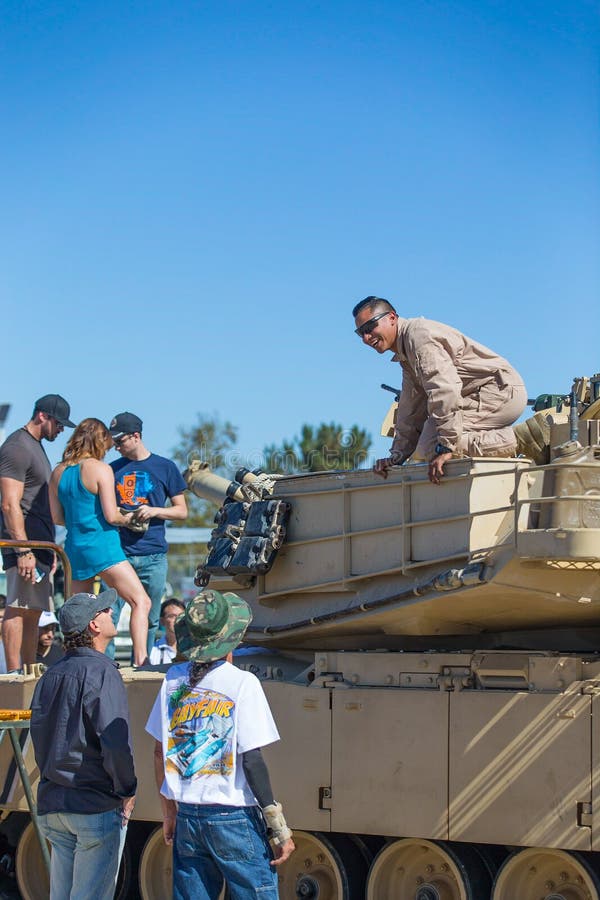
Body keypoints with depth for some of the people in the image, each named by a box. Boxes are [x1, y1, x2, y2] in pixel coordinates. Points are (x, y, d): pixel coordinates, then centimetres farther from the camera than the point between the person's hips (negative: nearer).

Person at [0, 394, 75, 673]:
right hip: (24, 544, -10)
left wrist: (49, 547, 24)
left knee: (33, 612, 9)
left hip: (39, 544, 10)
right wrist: (23, 550, -22)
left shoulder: (36, 447, 21)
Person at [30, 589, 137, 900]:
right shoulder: (101, 672, -13)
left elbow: (39, 735, 13)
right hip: (98, 806, -7)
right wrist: (127, 791, -6)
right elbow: (115, 742, -18)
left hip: (52, 803, 7)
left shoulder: (51, 675, 11)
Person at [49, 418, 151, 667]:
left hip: (74, 548, 7)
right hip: (101, 546, -7)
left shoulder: (58, 473, 9)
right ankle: (140, 660, -21)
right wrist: (127, 519, 6)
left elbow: (57, 518, 13)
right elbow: (111, 516, -13)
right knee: (141, 602, -6)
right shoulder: (100, 469, -8)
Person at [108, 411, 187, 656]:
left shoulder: (165, 468, 6)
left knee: (149, 620, 5)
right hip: (117, 553, 1)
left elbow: (182, 511, 8)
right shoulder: (113, 469, 11)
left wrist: (155, 511, -10)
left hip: (153, 556, 0)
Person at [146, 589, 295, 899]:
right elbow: (251, 761, -14)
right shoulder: (242, 683, -11)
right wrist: (279, 827, -9)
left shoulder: (174, 679, 4)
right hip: (235, 819, -5)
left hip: (187, 819, 5)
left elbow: (159, 752, 10)